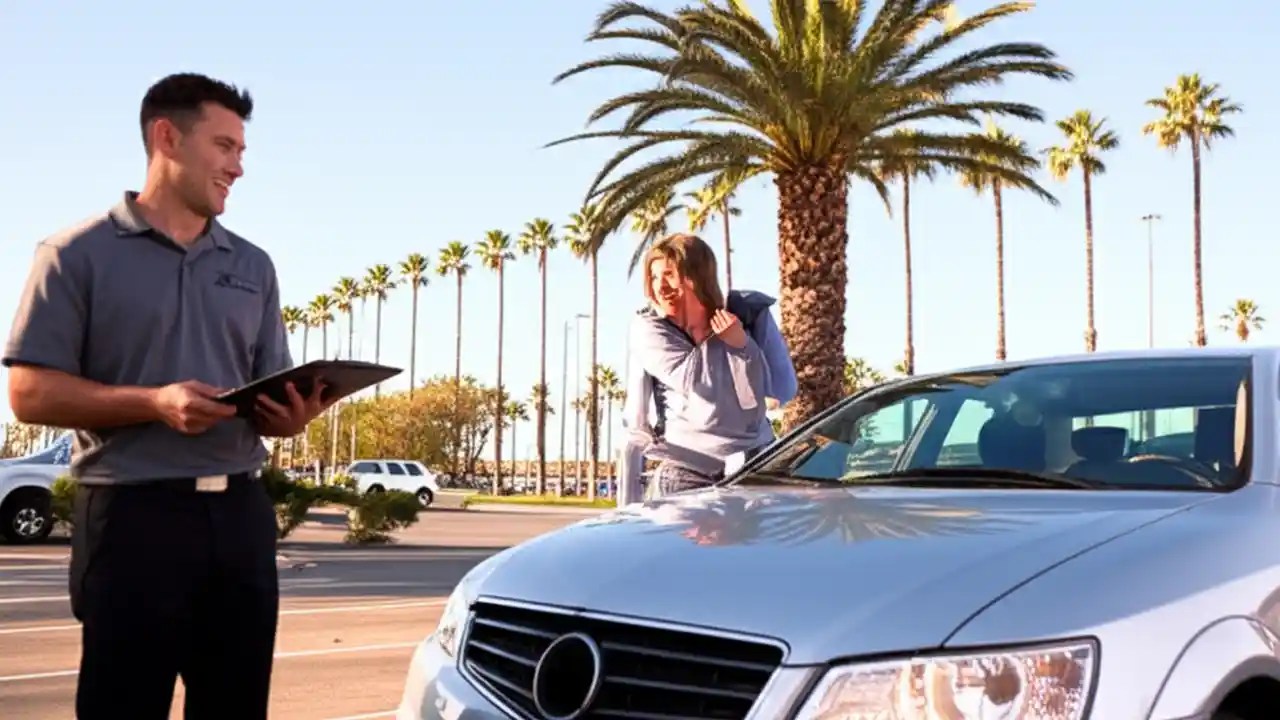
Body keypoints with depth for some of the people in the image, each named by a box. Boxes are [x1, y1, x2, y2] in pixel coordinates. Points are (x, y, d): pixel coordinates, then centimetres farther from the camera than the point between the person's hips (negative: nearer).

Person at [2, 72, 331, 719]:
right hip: (132, 514, -4)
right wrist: (154, 403, -19)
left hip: (239, 514, 5)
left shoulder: (253, 267, 15)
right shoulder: (79, 254, 1)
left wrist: (291, 415, -7)